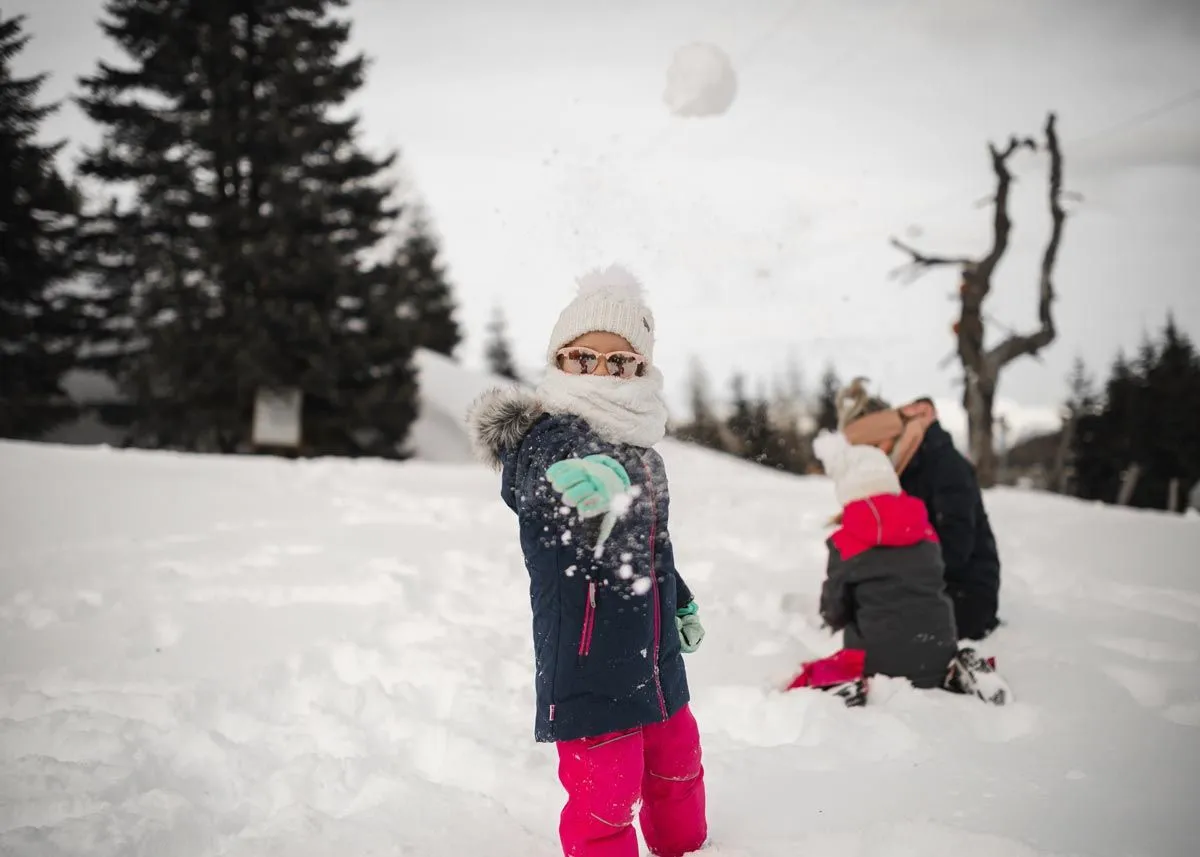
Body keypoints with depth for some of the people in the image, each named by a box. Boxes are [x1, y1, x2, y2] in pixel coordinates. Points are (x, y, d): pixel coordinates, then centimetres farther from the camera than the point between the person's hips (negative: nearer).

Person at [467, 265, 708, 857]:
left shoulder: (638, 445, 6)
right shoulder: (547, 436, -19)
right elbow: (539, 481, -45)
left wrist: (679, 599, 33)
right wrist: (604, 478, -67)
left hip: (652, 653, 8)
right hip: (587, 659, -8)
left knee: (676, 765, 26)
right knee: (605, 794, -6)